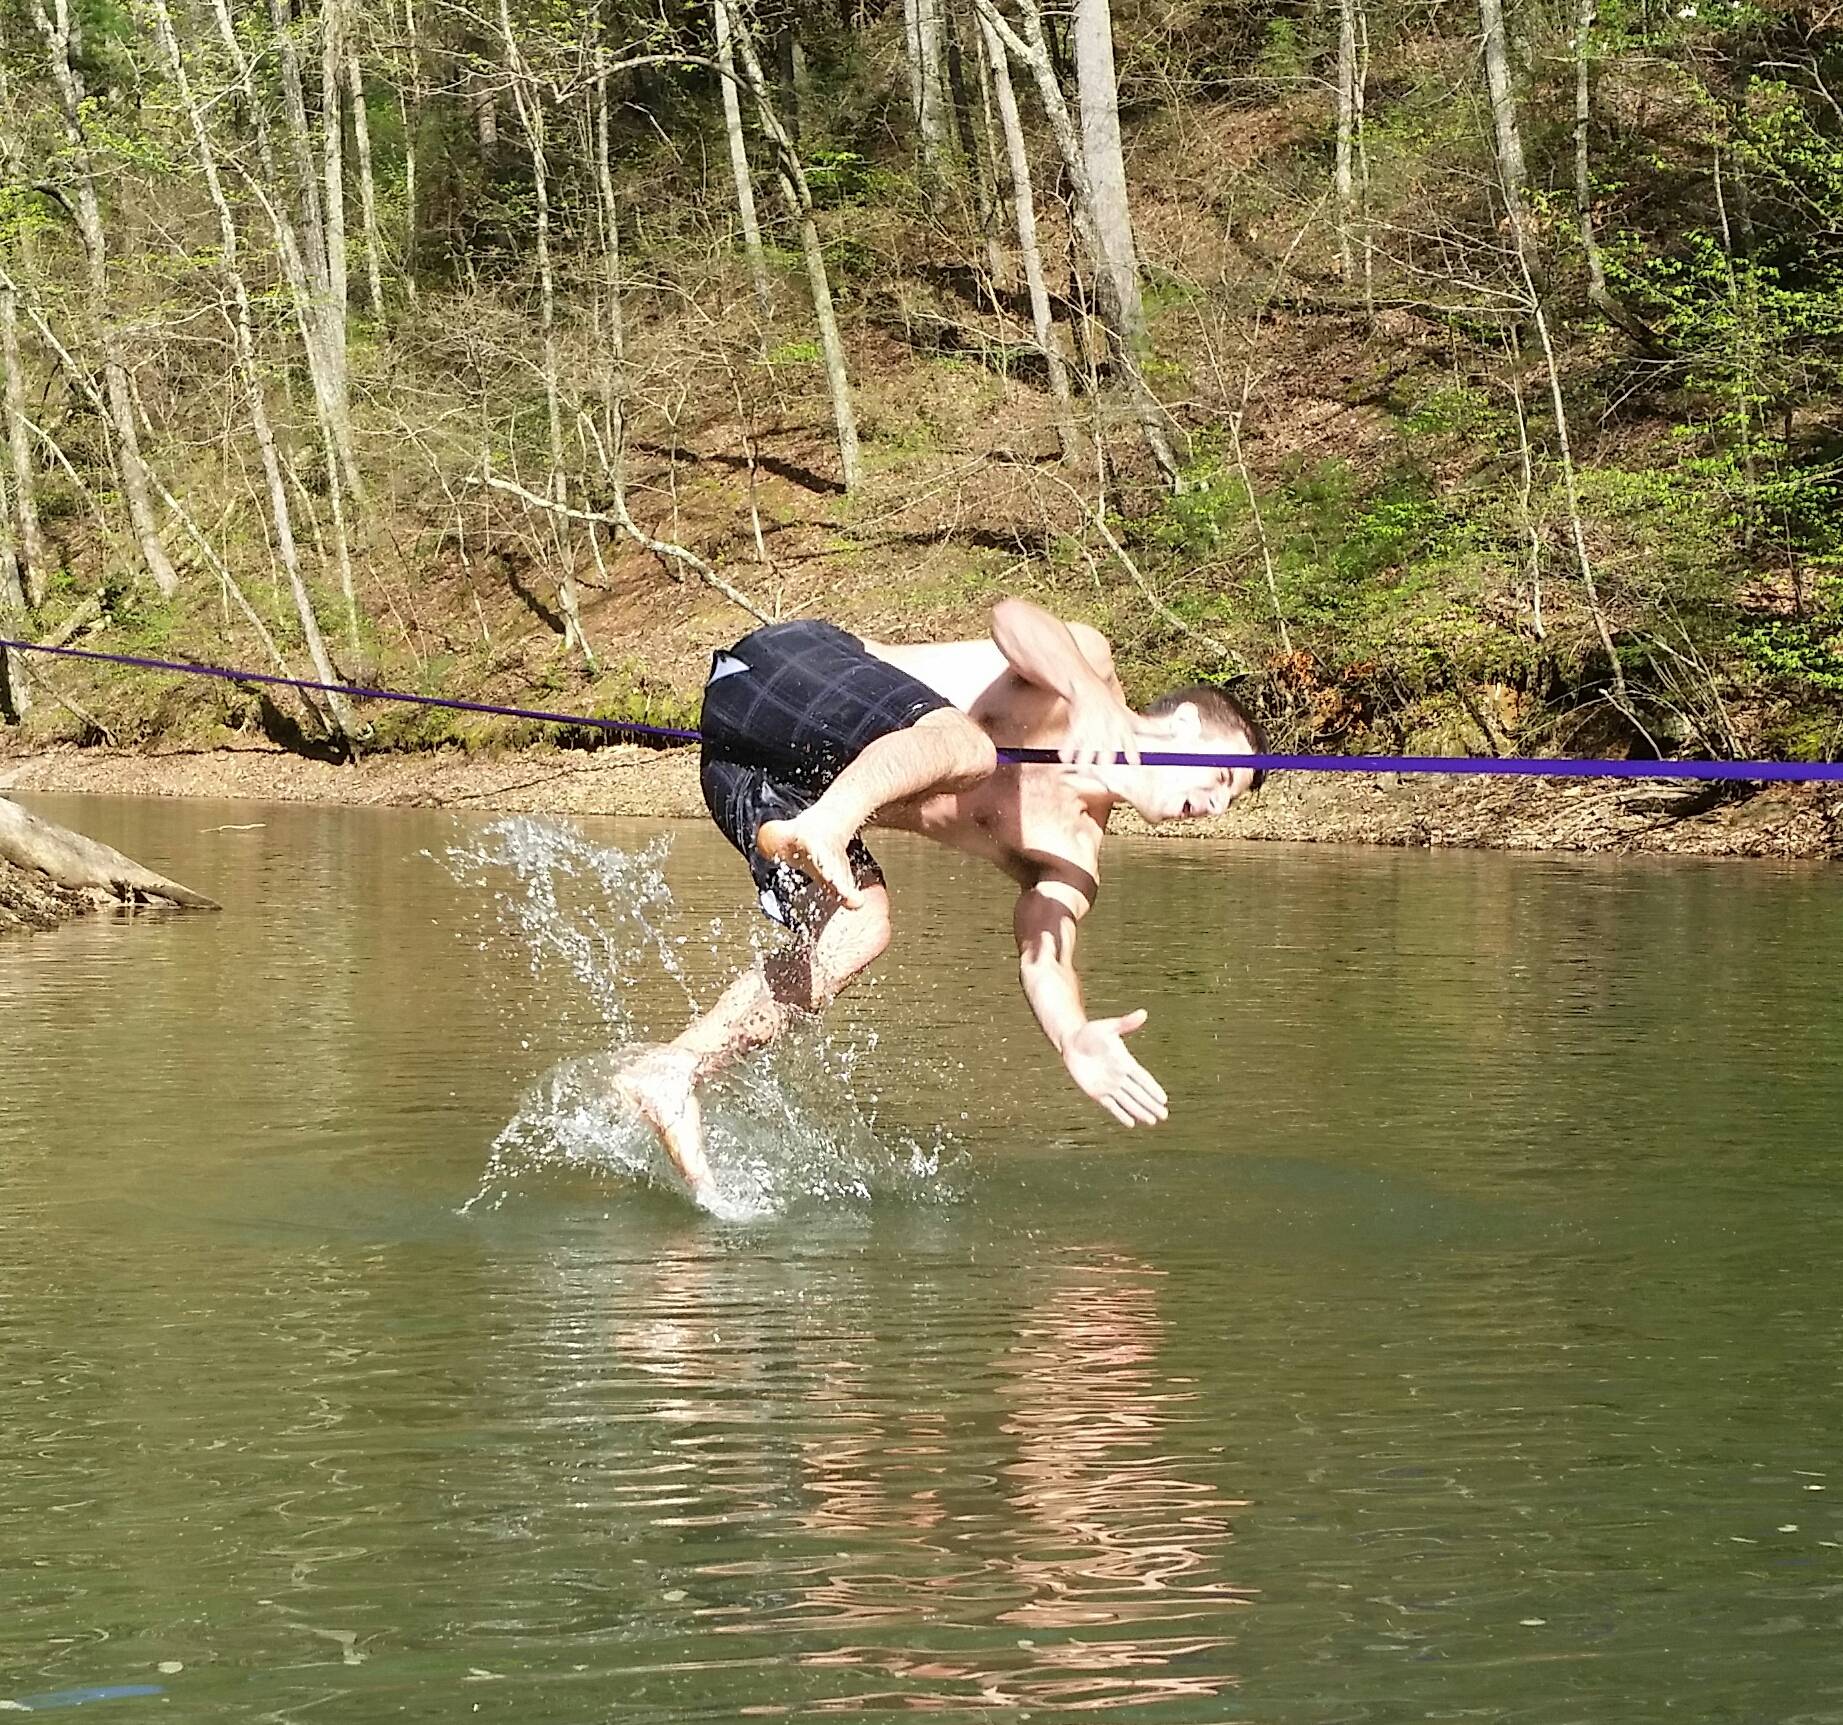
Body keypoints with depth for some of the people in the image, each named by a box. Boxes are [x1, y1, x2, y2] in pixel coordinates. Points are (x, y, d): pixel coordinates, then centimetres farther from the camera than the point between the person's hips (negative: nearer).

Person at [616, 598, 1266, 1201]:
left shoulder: (1070, 857, 14)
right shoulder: (1088, 664, 0)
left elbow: (1044, 956, -1)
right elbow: (1011, 614, -22)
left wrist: (1076, 1038, -23)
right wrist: (1091, 698, -40)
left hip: (783, 778, 7)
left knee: (857, 931, -14)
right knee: (967, 745, -29)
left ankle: (672, 1070, -19)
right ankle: (818, 830, -55)